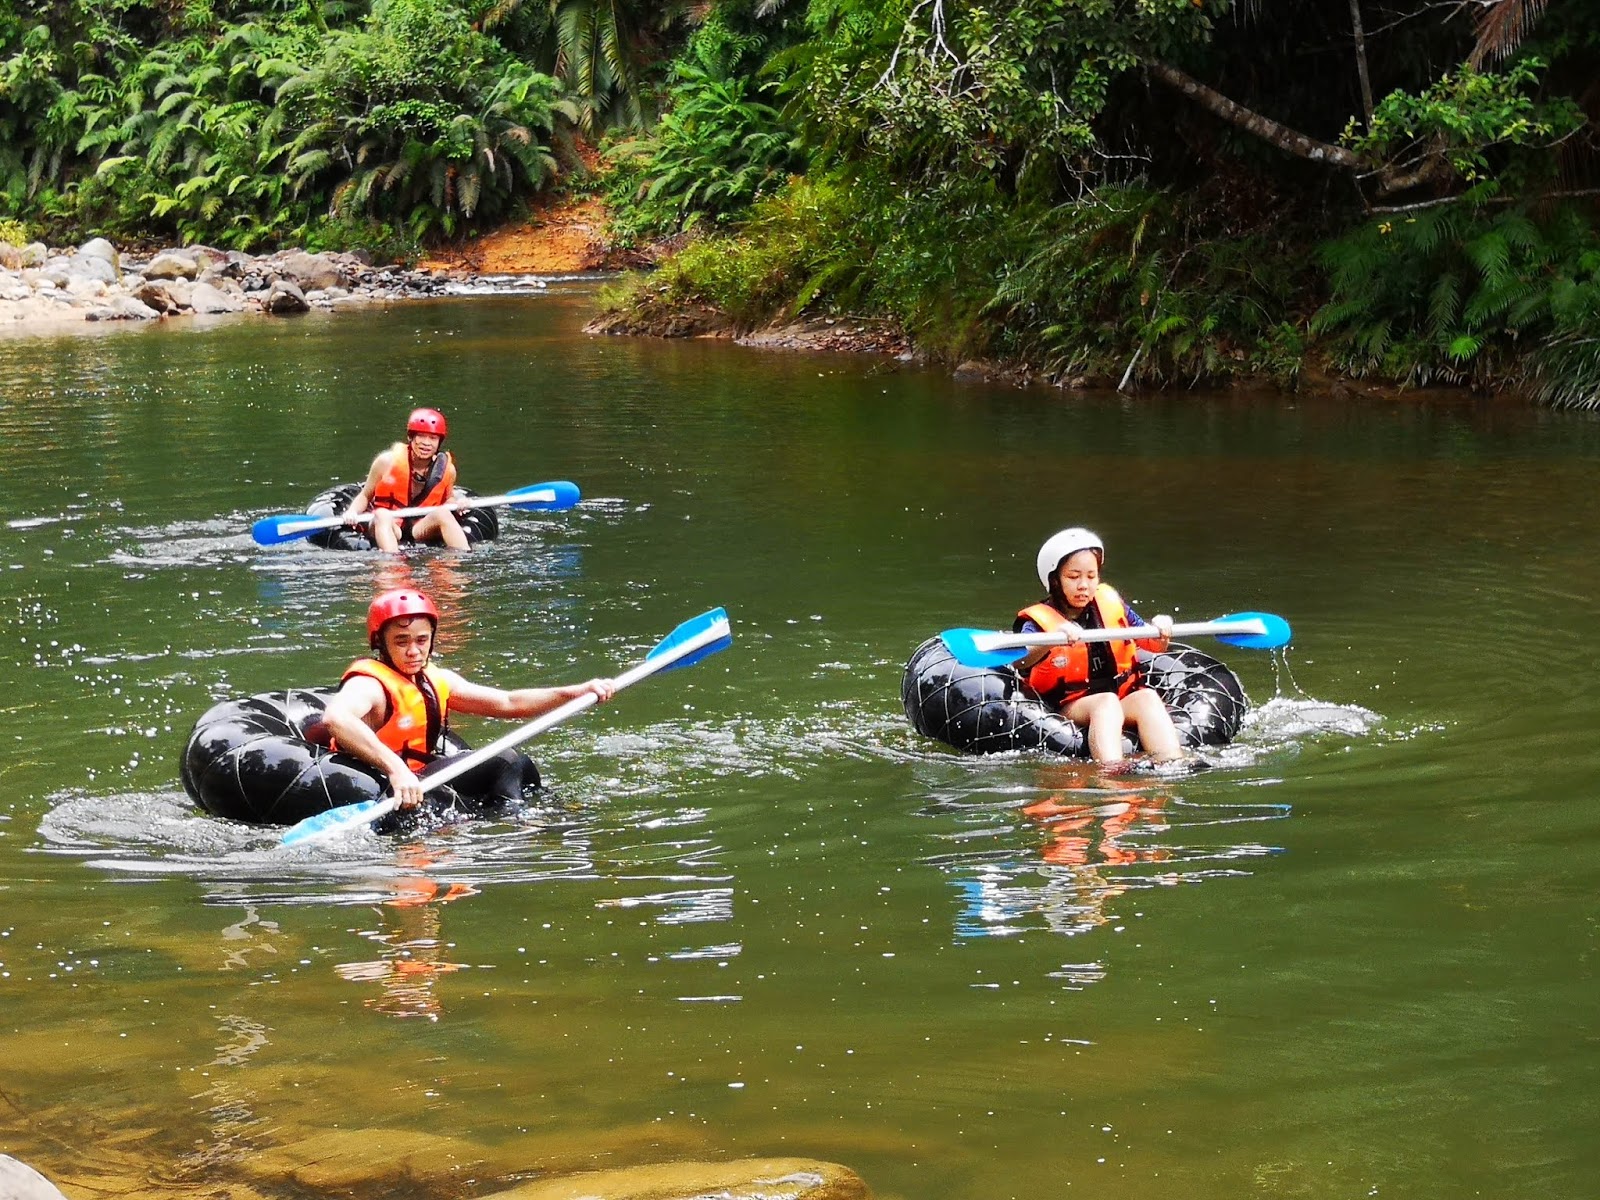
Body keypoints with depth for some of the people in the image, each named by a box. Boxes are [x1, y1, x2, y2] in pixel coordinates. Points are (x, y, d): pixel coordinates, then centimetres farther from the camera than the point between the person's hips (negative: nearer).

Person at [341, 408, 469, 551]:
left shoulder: (447, 469, 0)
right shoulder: (388, 462, -7)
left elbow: (447, 499, 20)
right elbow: (365, 496, 2)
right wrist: (352, 512, -18)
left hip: (422, 528, 2)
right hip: (388, 525, -2)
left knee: (443, 514, -27)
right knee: (382, 515, -34)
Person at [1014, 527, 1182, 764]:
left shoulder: (1110, 605, 12)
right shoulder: (1039, 620, -2)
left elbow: (1154, 644, 14)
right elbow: (1019, 661, -22)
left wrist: (1161, 630, -10)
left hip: (1123, 699, 4)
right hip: (1068, 707, -4)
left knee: (1147, 697, -27)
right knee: (1106, 701, -34)